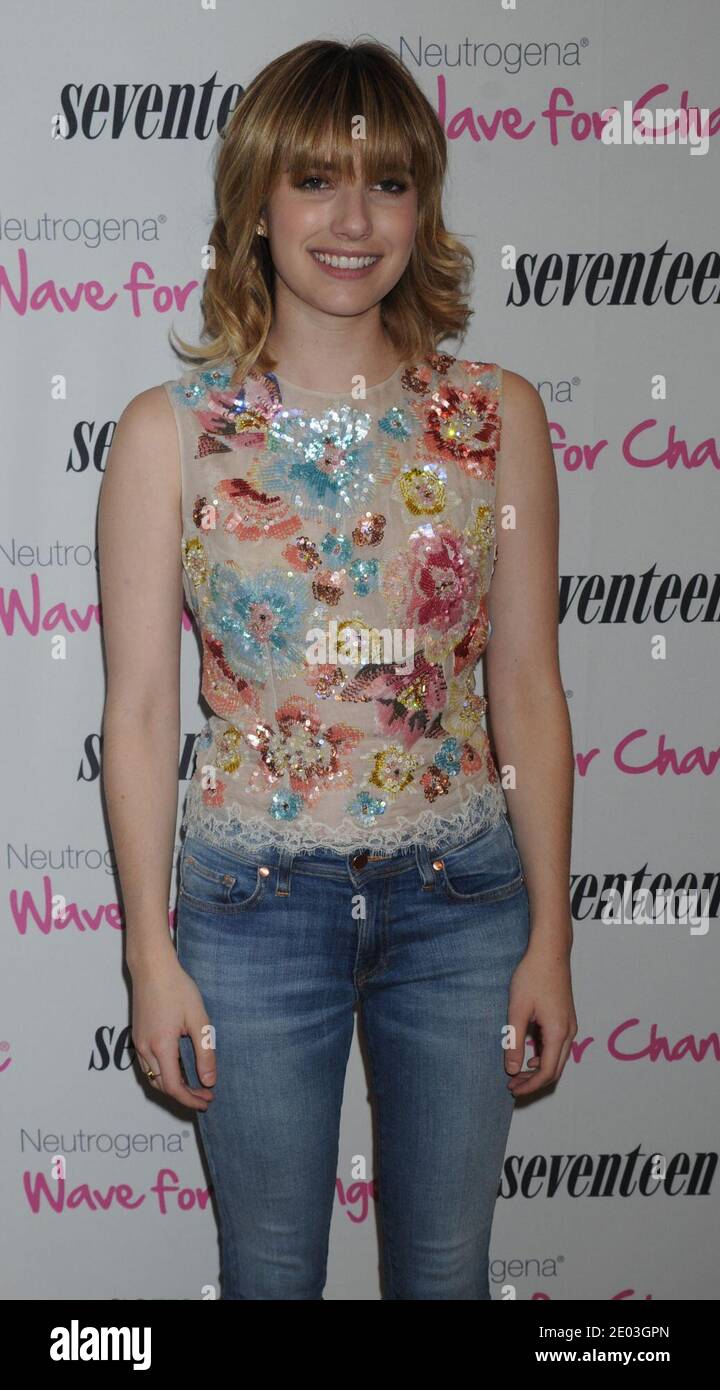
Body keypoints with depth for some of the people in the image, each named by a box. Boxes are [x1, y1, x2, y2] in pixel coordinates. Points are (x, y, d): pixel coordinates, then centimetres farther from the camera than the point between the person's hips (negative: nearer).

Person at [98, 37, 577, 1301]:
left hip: (460, 900, 2)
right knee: (270, 1268, 16)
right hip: (255, 907, -1)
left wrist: (550, 935, 2)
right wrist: (153, 955, -4)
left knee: (447, 1265, 17)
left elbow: (527, 690, 1)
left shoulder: (497, 414, -2)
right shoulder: (169, 431, -7)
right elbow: (139, 714, -4)